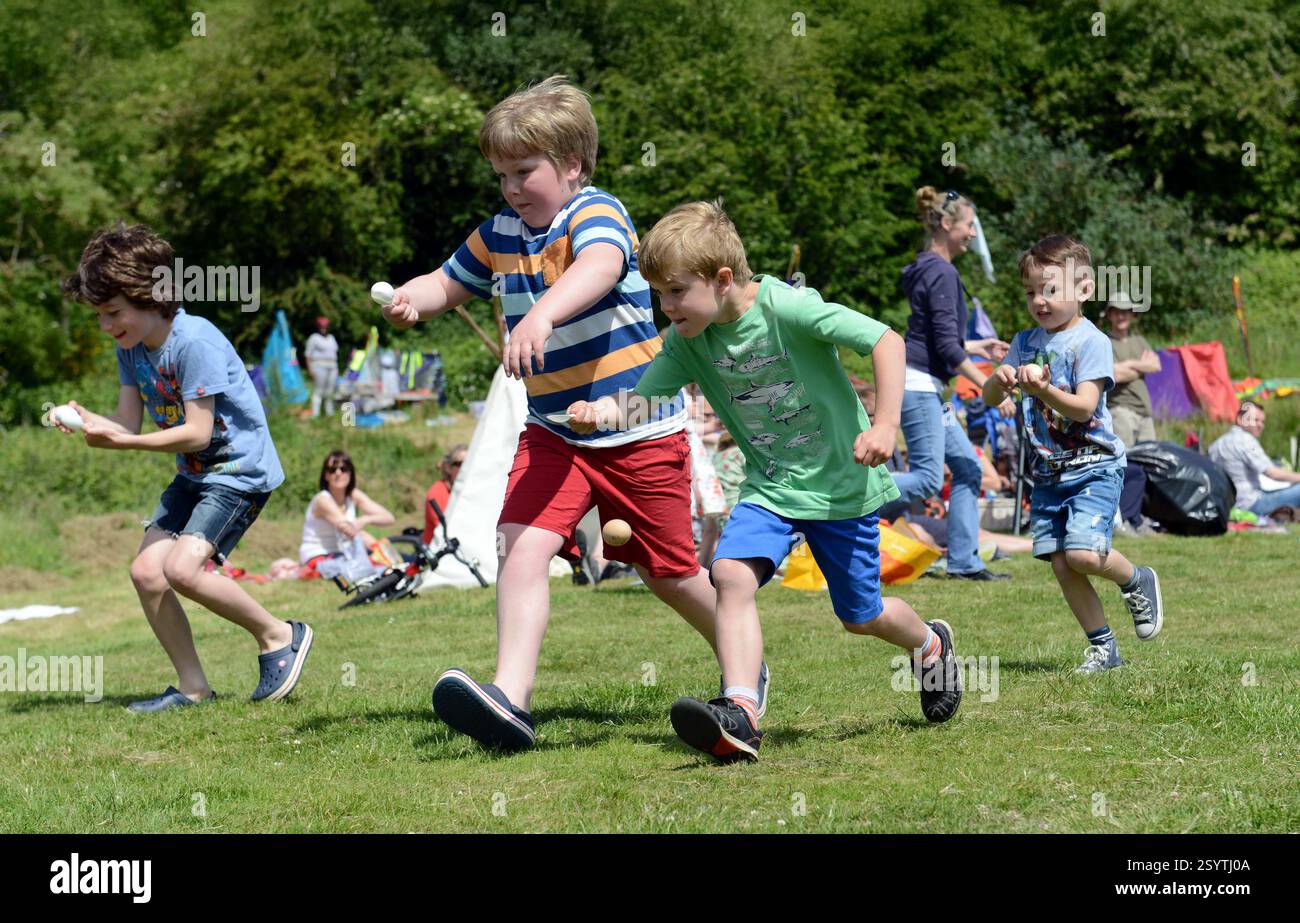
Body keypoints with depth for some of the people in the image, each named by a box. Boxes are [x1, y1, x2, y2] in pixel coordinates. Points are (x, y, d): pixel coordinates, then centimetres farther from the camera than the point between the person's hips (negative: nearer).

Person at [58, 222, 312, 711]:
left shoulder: (194, 341, -23)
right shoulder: (130, 346, 3)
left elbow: (196, 433, -25)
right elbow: (128, 421, 0)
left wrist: (123, 442, -31)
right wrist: (87, 420, -20)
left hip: (240, 468, -9)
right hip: (194, 475, 9)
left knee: (183, 567, -23)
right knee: (145, 571, -2)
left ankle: (279, 636, -5)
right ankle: (192, 686, 8)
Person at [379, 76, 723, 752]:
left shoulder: (597, 213, -16)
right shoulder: (498, 235, 5)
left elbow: (598, 268, -39)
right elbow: (449, 283, 22)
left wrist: (542, 316, -58)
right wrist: (413, 298, -4)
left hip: (641, 431, -5)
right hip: (552, 433, 5)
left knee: (667, 571, 8)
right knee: (523, 544, -20)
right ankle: (510, 700, -32)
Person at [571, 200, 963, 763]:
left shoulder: (788, 308, -24)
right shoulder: (688, 342, -6)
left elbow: (885, 340, -23)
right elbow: (641, 401, -7)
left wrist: (885, 427, -29)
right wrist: (601, 411, -29)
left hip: (841, 483, -4)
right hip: (770, 487, 4)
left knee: (863, 616, 10)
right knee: (732, 572, -24)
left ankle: (929, 644, 45)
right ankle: (740, 716, -30)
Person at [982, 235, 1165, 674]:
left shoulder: (1091, 341, -10)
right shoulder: (1025, 342, 9)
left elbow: (1083, 406, -20)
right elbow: (989, 398, 4)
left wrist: (1043, 390, -37)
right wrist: (1000, 379, -19)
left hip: (1093, 468, -6)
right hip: (1048, 473, 6)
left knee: (1083, 554, -19)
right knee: (1061, 565, 1)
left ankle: (1138, 581, 11)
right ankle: (1102, 646, 13)